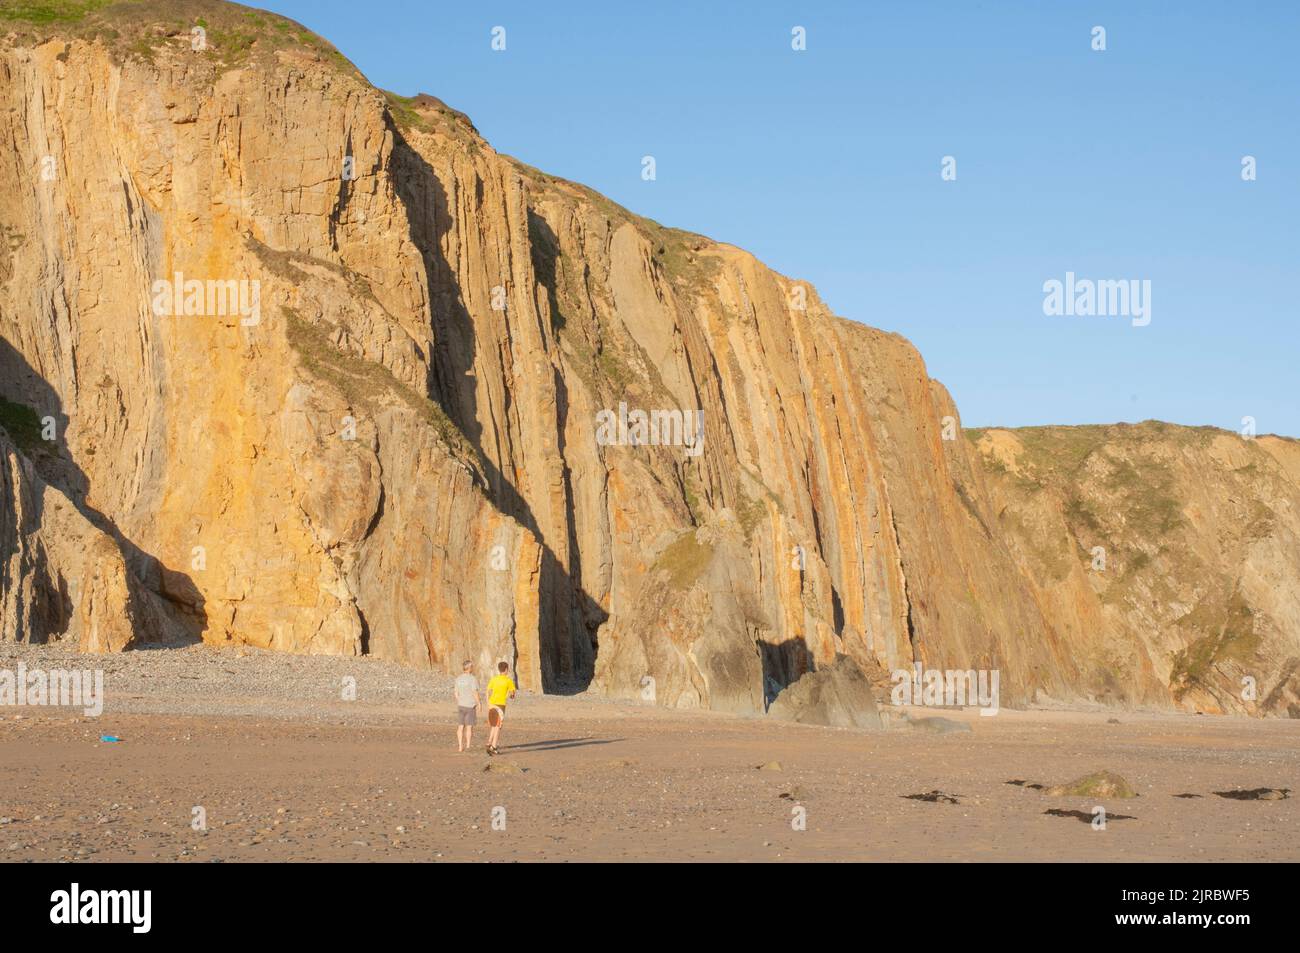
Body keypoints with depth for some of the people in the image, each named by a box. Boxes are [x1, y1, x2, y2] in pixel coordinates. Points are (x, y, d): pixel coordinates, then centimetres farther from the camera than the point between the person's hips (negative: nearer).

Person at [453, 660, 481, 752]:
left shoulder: (458, 679, 4)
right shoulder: (473, 679, -13)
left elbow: (456, 693, 7)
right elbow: (475, 693, -15)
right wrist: (479, 703, -4)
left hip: (461, 705, 5)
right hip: (471, 705, -5)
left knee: (461, 726, 9)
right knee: (469, 727, 2)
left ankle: (460, 746, 12)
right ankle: (468, 746, 3)